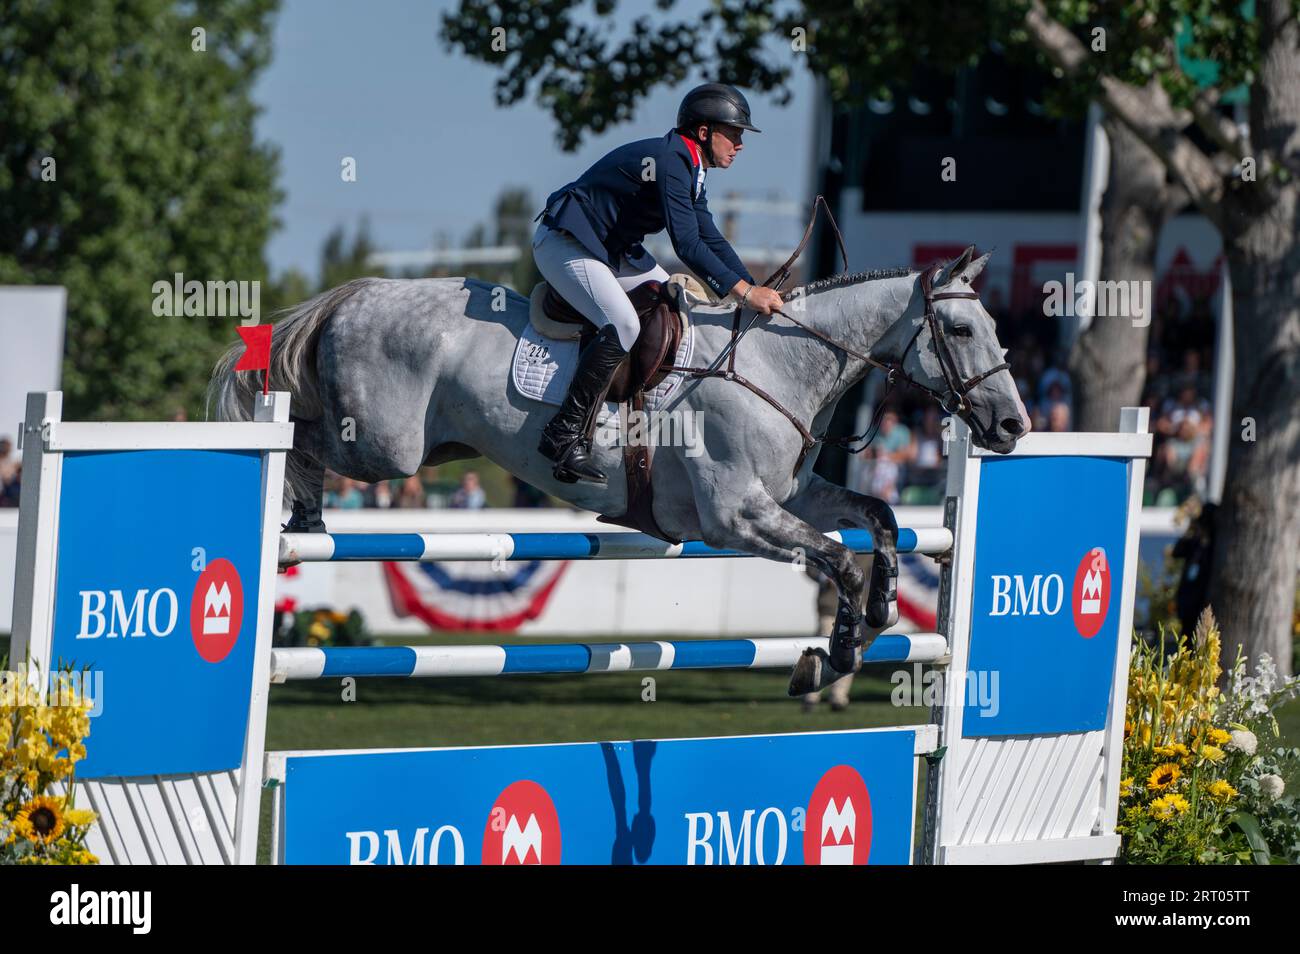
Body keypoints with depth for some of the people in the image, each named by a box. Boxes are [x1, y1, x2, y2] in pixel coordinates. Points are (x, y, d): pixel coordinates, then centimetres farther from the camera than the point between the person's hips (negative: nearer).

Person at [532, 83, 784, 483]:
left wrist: (756, 289, 7)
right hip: (565, 244, -11)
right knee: (623, 326, -27)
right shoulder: (670, 161, -23)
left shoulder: (688, 168, 10)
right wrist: (742, 290, -30)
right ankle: (565, 437, -26)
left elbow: (711, 240, 16)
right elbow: (687, 244, -30)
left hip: (612, 248, 11)